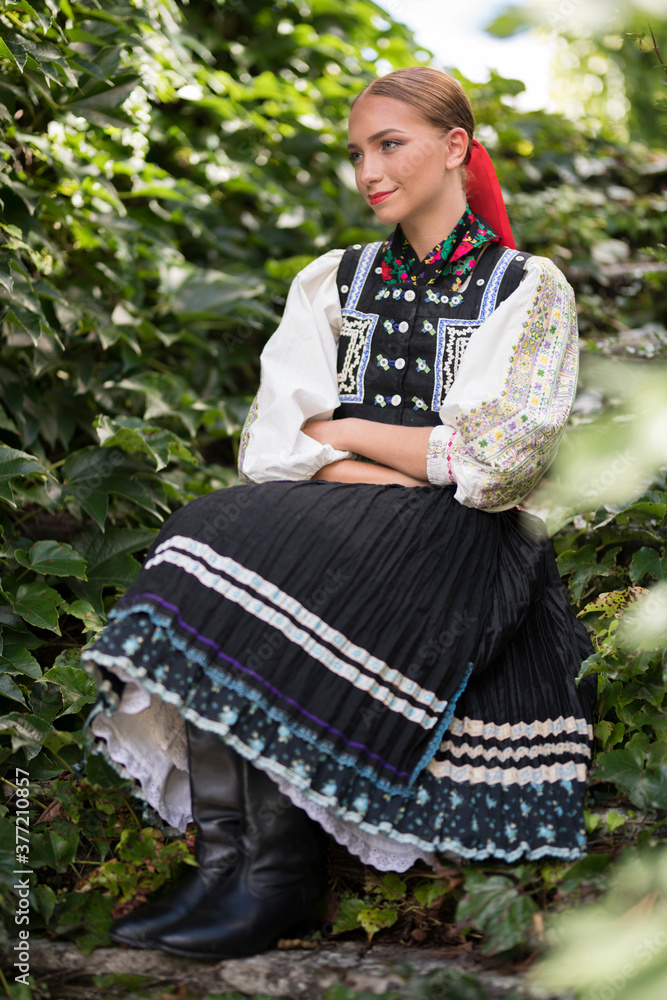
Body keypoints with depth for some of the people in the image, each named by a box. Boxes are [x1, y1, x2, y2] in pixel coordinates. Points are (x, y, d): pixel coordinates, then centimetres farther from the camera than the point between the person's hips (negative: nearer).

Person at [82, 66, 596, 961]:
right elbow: (272, 443, 6)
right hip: (342, 528, 4)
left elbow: (497, 464, -7)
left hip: (467, 550, -4)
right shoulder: (335, 282, 18)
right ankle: (225, 854, -31)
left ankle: (280, 871, -27)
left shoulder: (529, 291, 5)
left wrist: (345, 431, 0)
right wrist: (424, 466, -9)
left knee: (291, 579, -32)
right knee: (214, 539, -28)